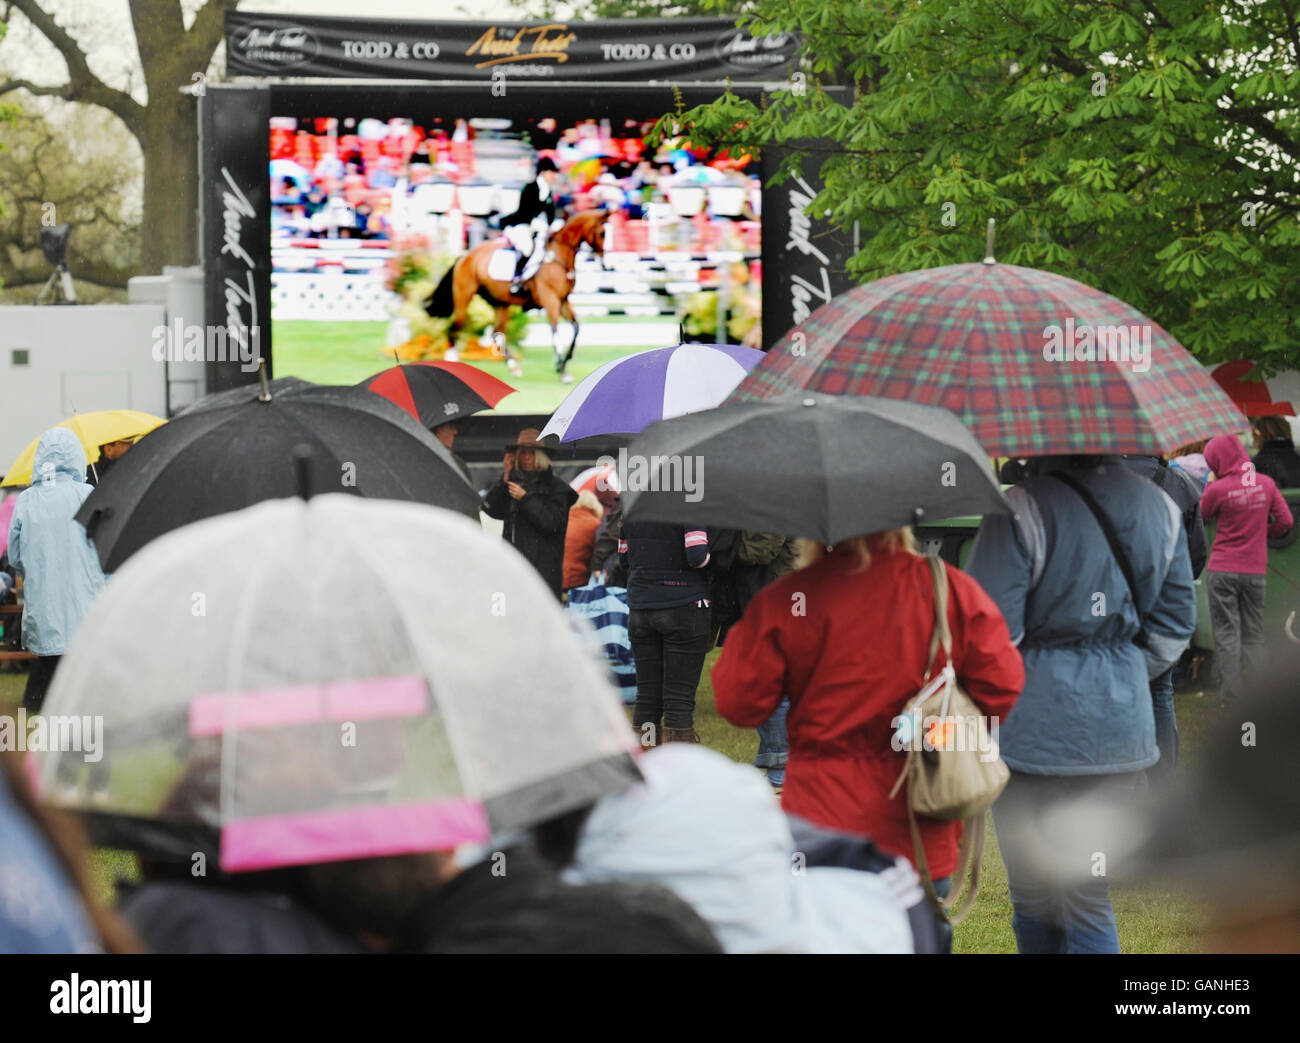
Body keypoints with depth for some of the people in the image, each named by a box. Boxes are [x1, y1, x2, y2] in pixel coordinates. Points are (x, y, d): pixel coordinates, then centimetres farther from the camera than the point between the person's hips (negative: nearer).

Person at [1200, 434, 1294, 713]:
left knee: (1227, 637, 1)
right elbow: (1285, 520, 5)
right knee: (1253, 635, 11)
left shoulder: (1218, 489, -13)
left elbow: (1201, 518, 3)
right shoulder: (1266, 484, -1)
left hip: (1222, 571, -3)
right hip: (1255, 570, 3)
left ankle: (1231, 700, -1)